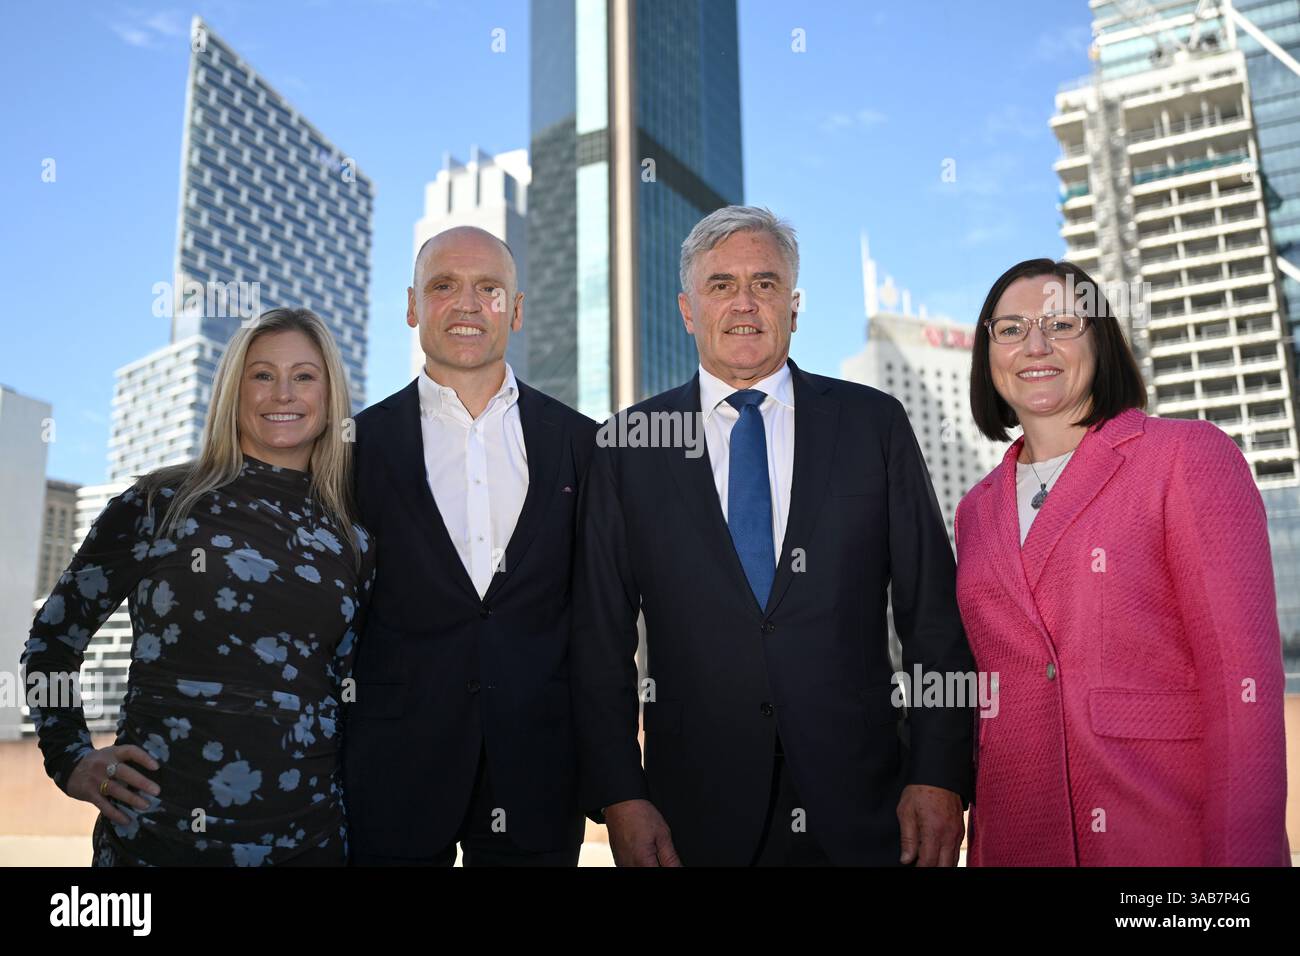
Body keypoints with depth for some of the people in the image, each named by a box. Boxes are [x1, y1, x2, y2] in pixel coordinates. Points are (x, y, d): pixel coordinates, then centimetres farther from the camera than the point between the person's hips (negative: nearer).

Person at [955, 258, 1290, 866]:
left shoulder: (1188, 455, -5)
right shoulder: (978, 510, 10)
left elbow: (1242, 674, -11)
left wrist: (1241, 852, -17)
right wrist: (945, 810, 5)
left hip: (1169, 835, -4)